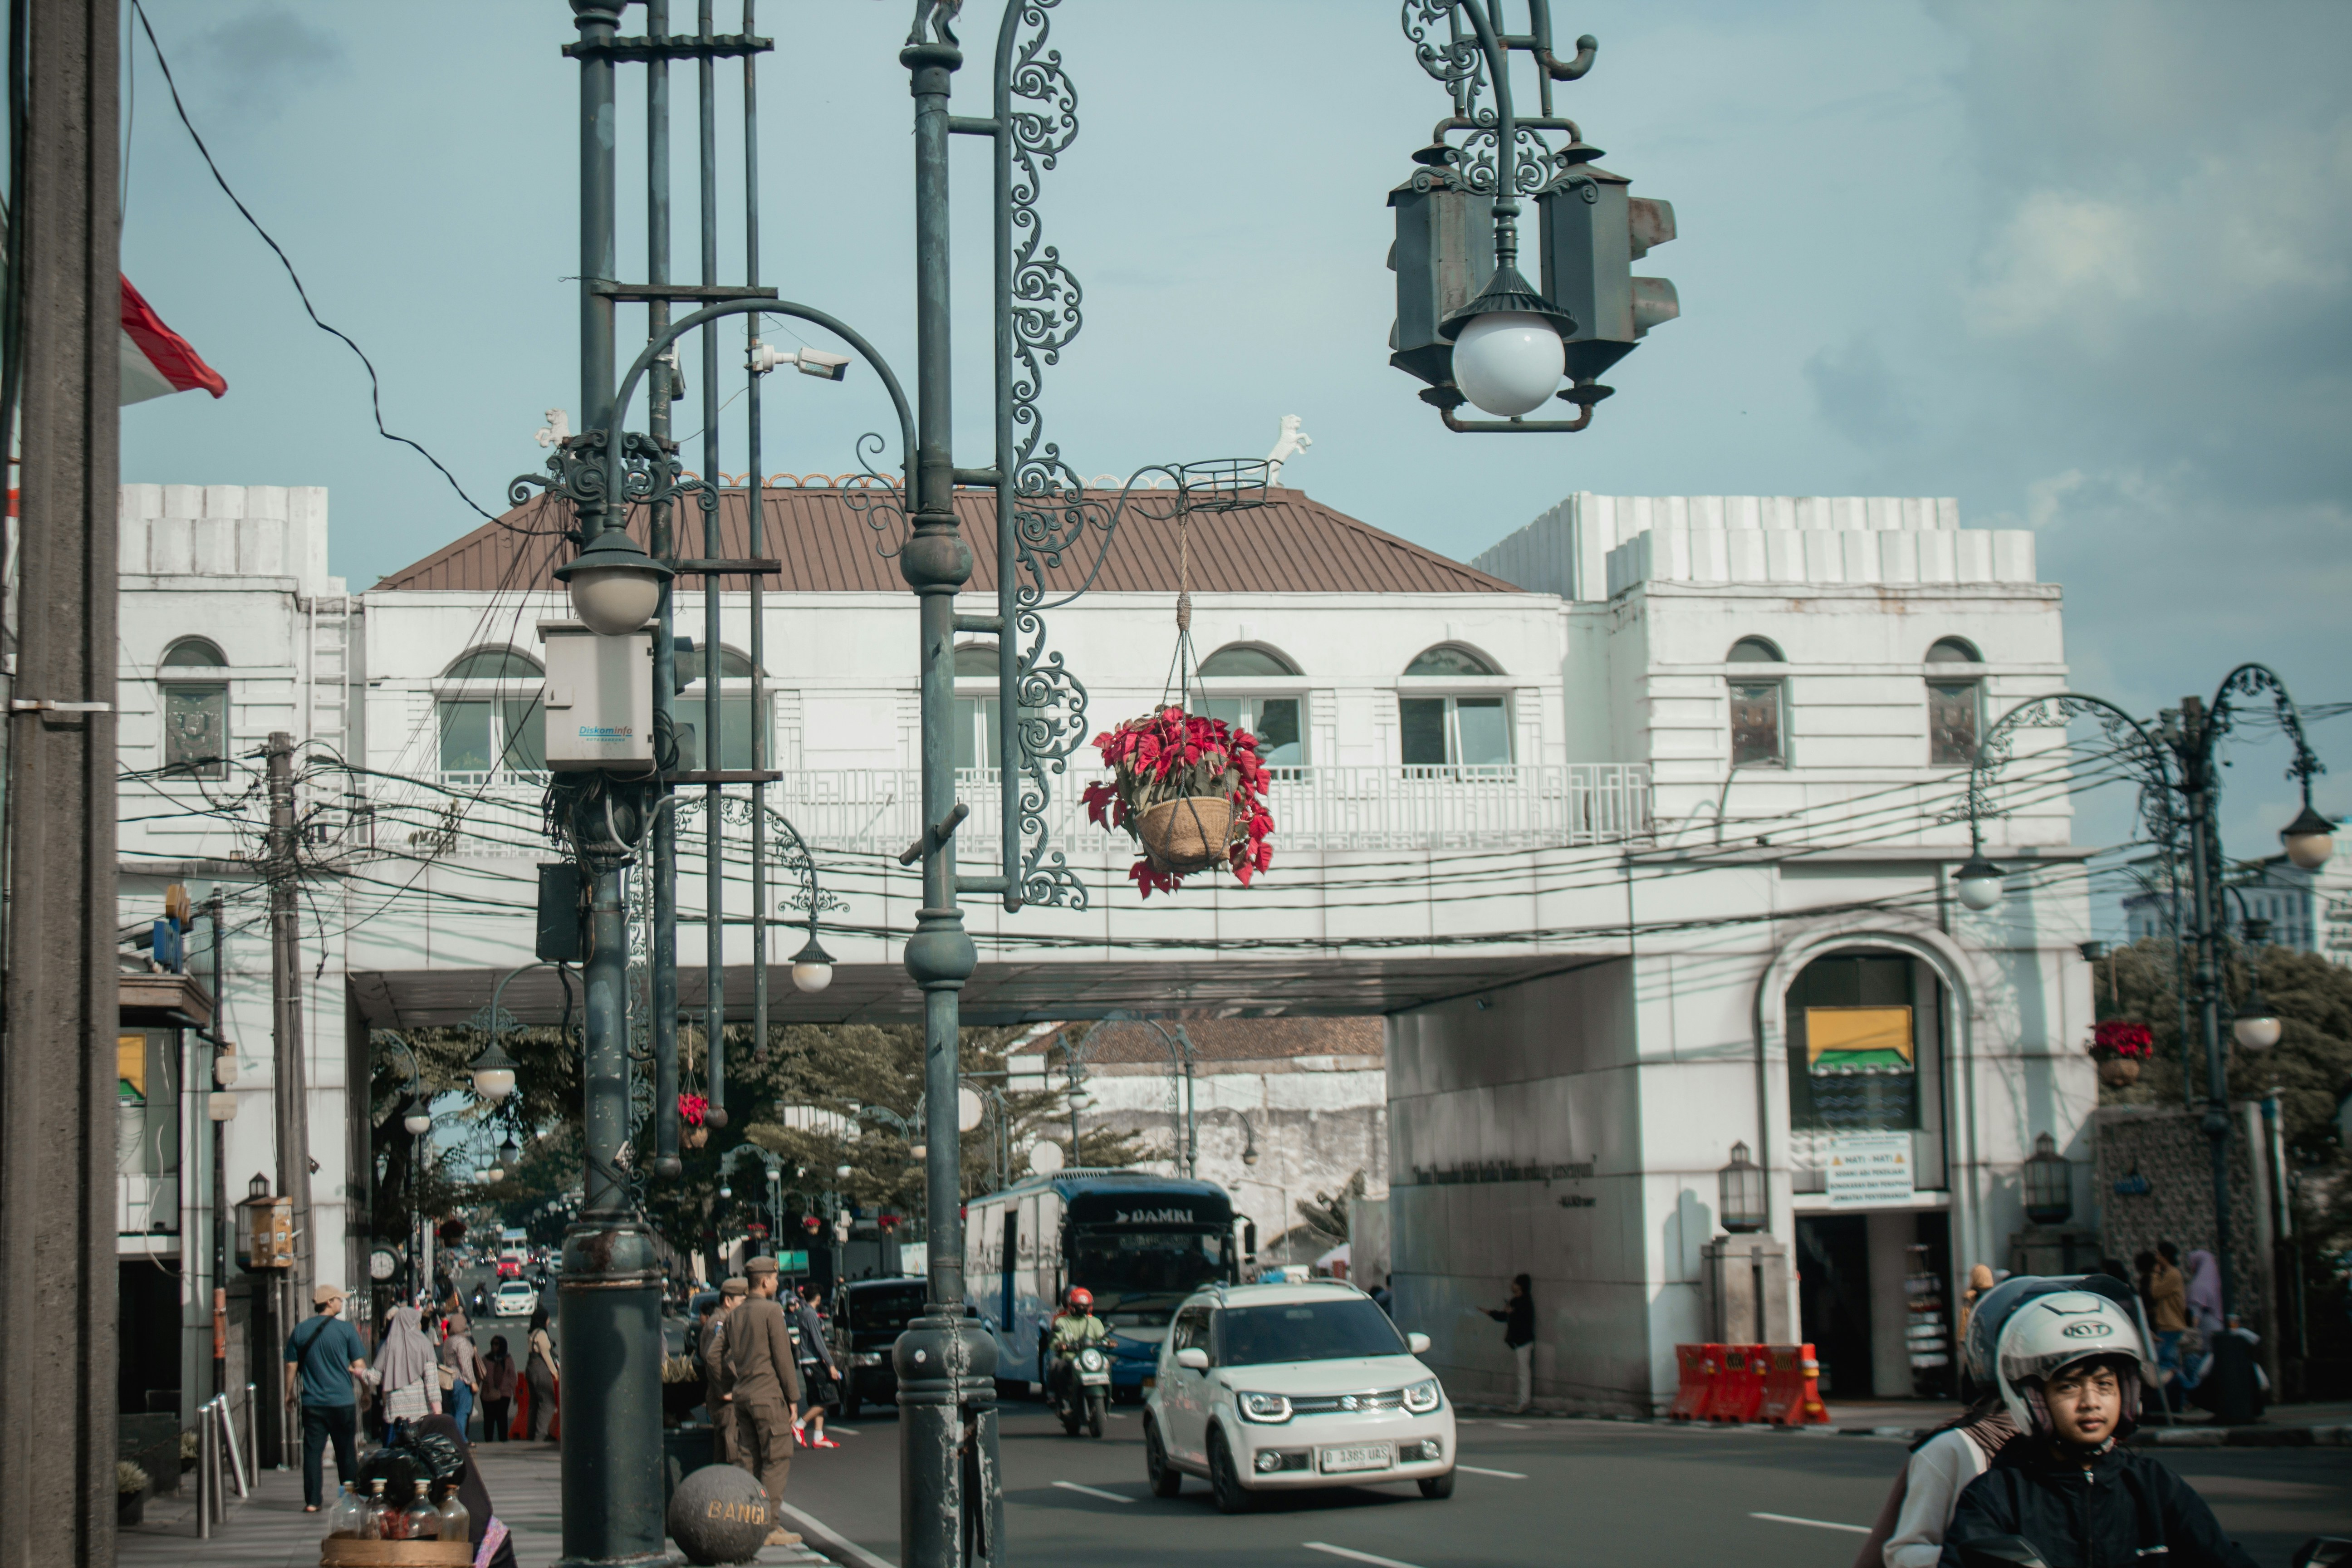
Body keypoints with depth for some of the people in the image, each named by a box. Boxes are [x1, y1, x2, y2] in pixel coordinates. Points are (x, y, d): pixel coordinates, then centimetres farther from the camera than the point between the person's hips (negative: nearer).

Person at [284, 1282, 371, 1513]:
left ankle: (312, 1501, -2)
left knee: (312, 1451, 3)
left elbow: (291, 1366, 4)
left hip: (312, 1404, 2)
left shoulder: (300, 1331, 2)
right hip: (342, 1401, -2)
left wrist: (289, 1394, 15)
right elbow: (359, 1366, -4)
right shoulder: (346, 1329, -6)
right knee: (346, 1453, 9)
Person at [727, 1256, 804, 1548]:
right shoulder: (771, 1311, -10)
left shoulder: (736, 1314, 12)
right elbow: (782, 1357, -11)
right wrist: (793, 1397, -7)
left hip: (742, 1395, 8)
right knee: (776, 1459, -4)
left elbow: (730, 1357, 16)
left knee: (747, 1459, 11)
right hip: (768, 1395, -8)